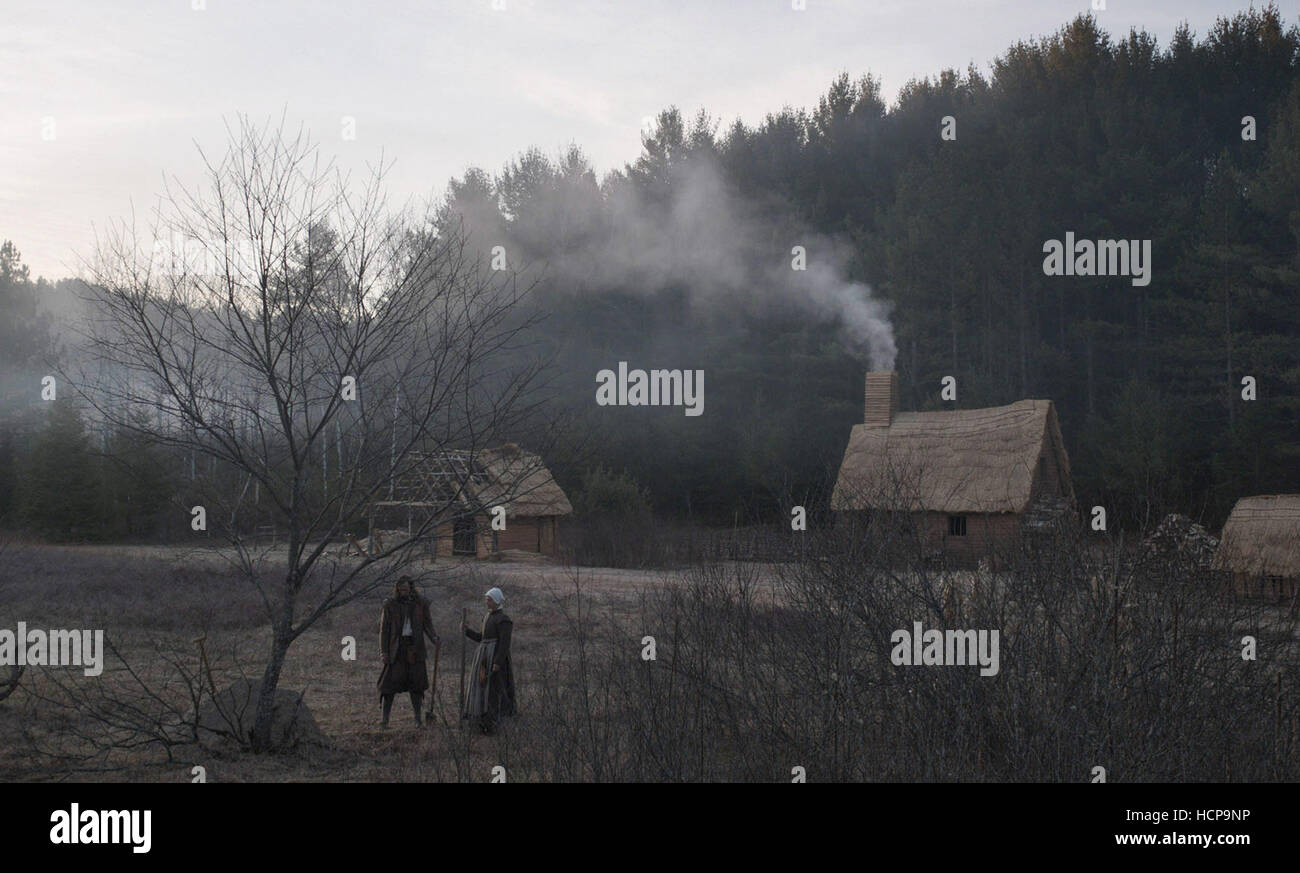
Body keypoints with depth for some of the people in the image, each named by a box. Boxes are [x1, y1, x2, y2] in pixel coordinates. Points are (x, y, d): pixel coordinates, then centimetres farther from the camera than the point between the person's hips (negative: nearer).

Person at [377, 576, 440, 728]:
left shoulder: (420, 604, 4)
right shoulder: (390, 604, -1)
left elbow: (427, 624, 5)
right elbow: (384, 628, 0)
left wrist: (433, 638, -15)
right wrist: (384, 651, -6)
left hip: (415, 648, 2)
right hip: (397, 648, -2)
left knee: (416, 684, 6)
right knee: (390, 683, -6)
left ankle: (417, 718, 17)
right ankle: (385, 720, -2)